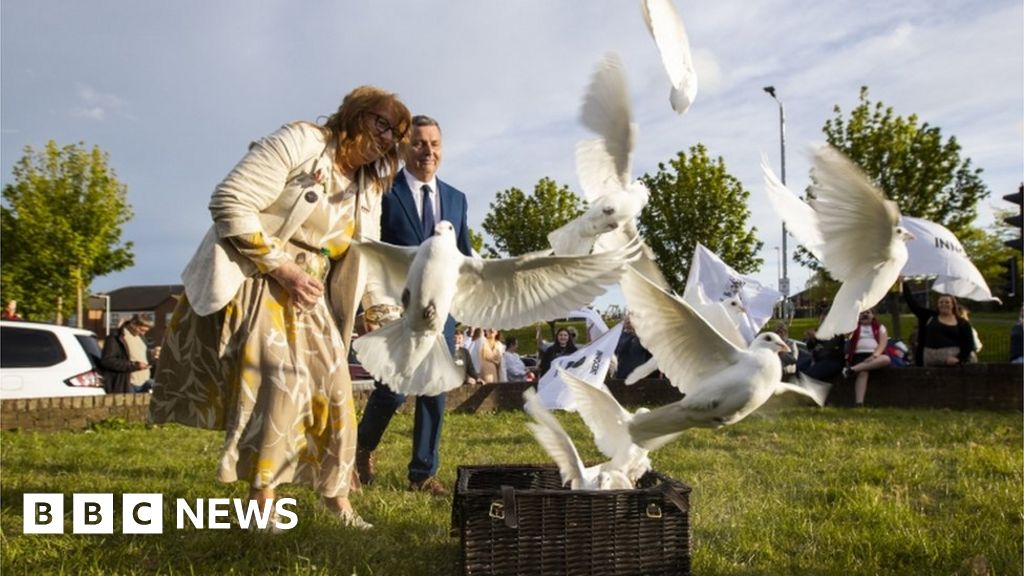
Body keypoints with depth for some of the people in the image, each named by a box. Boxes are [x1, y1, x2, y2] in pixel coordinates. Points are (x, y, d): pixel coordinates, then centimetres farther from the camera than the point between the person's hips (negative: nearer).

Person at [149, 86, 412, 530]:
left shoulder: (369, 188, 12)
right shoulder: (301, 142, -11)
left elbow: (363, 260, 11)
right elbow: (230, 202, -17)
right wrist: (281, 267, -19)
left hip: (309, 296, 8)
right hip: (256, 281, -7)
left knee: (333, 389, 6)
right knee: (281, 378, -20)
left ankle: (335, 495, 22)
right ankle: (261, 504, -7)